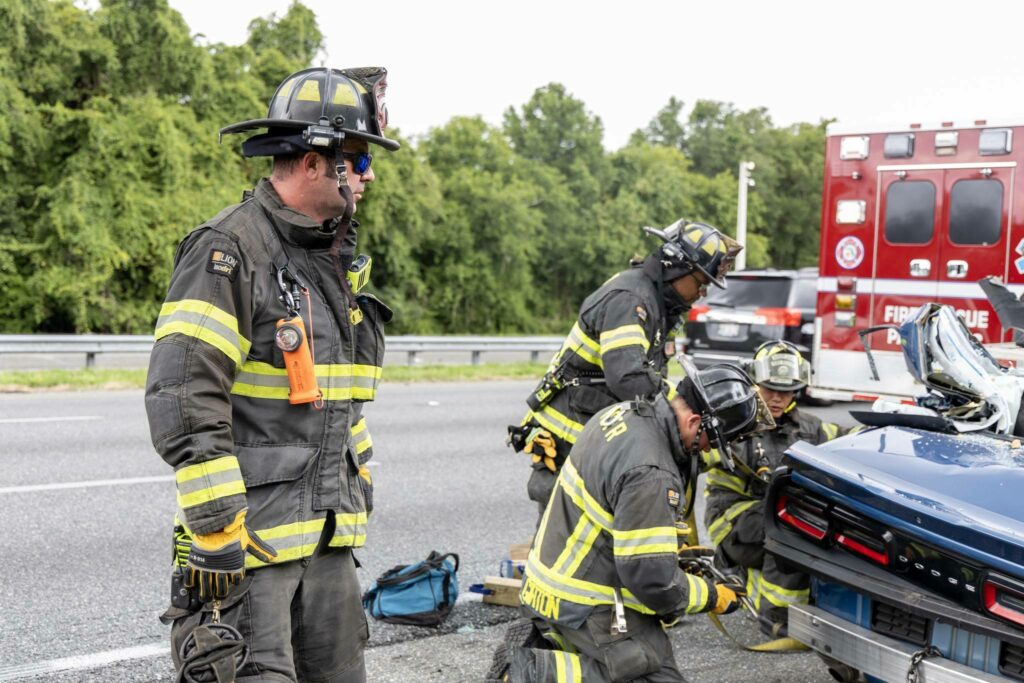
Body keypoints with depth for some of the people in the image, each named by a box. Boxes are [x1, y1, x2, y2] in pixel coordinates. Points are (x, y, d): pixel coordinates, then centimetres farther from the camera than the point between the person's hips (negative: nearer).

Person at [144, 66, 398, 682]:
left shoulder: (339, 261, 15)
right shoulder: (228, 250, -12)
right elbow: (184, 397, -20)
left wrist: (356, 506, 21)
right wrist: (216, 538, -22)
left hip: (329, 535, 8)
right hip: (250, 534, -8)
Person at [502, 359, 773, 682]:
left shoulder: (624, 412, 2)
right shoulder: (650, 474, -28)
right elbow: (653, 579, -26)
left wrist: (667, 546, 19)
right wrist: (711, 597, -9)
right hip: (586, 606, -10)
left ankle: (541, 642, 12)